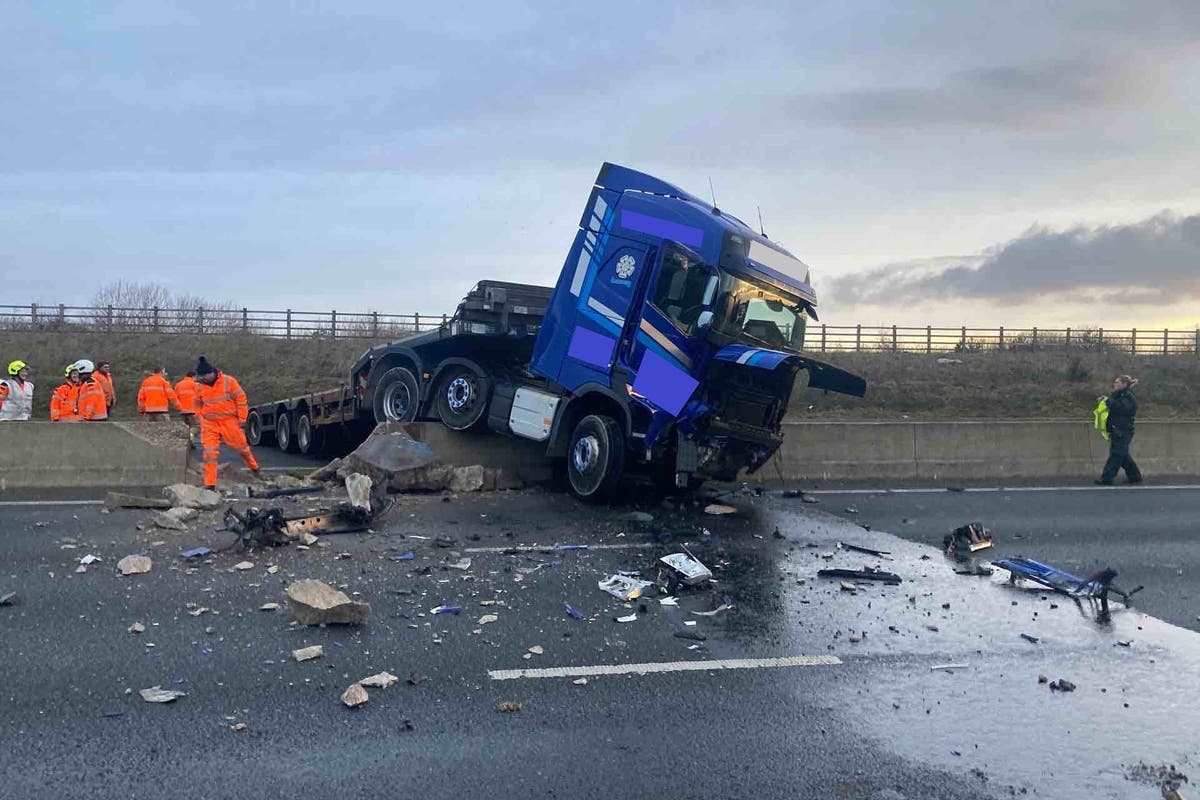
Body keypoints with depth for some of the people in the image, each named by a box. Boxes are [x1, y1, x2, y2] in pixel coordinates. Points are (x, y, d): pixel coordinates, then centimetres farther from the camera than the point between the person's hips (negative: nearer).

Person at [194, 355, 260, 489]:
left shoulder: (229, 381, -9)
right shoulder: (199, 386, 1)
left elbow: (241, 399, -3)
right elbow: (198, 404, 17)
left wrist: (242, 418, -3)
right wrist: (200, 418, 10)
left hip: (229, 421, -2)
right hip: (209, 424, 2)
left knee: (241, 447, 11)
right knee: (210, 452, -5)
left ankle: (254, 467, 37)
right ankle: (210, 484, -1)